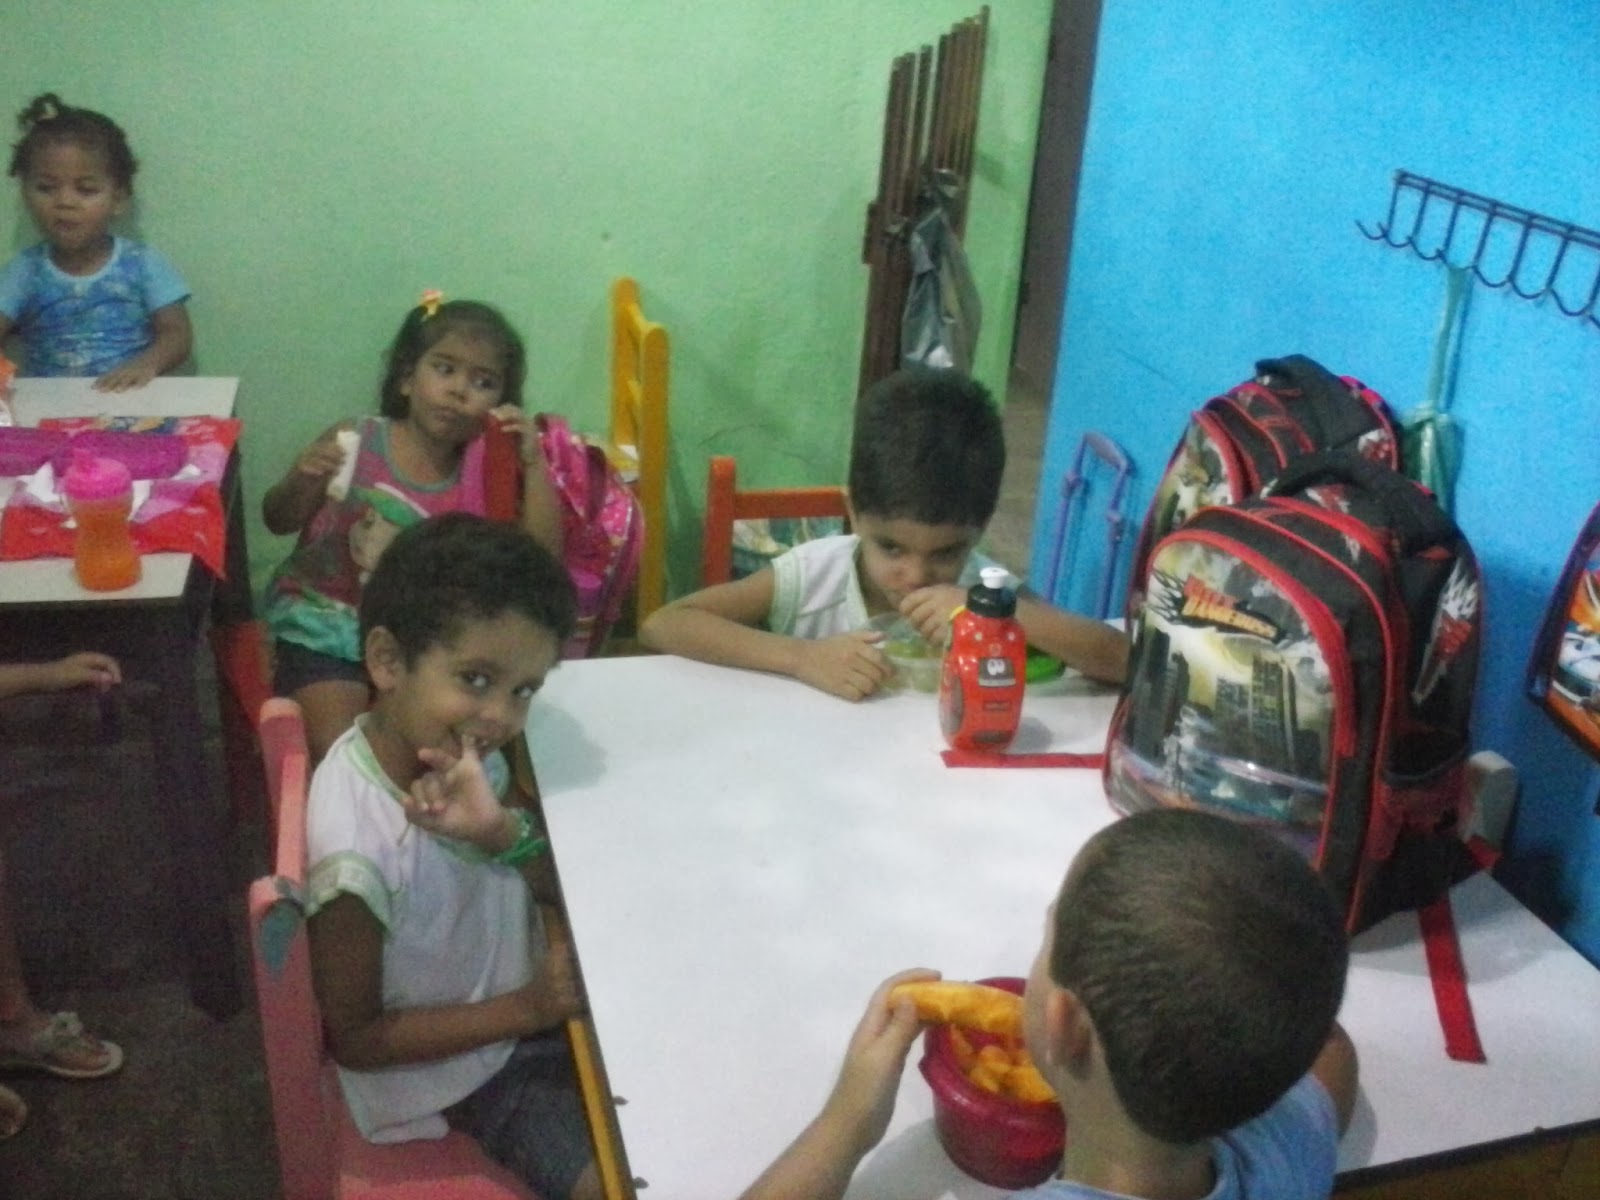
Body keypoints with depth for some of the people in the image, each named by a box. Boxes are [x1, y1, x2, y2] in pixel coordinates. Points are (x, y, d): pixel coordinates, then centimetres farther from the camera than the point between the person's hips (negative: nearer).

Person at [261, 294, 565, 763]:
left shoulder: (482, 473, -3)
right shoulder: (354, 442, -7)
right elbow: (278, 521, 5)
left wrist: (534, 462, -17)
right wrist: (299, 483, -18)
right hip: (326, 622, -2)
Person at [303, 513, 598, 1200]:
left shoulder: (459, 751, -14)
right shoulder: (358, 855, -33)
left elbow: (554, 882, -6)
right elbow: (353, 1037, -20)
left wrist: (503, 832, -28)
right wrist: (527, 1008, -25)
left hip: (525, 1000, 6)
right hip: (457, 1067, -6)